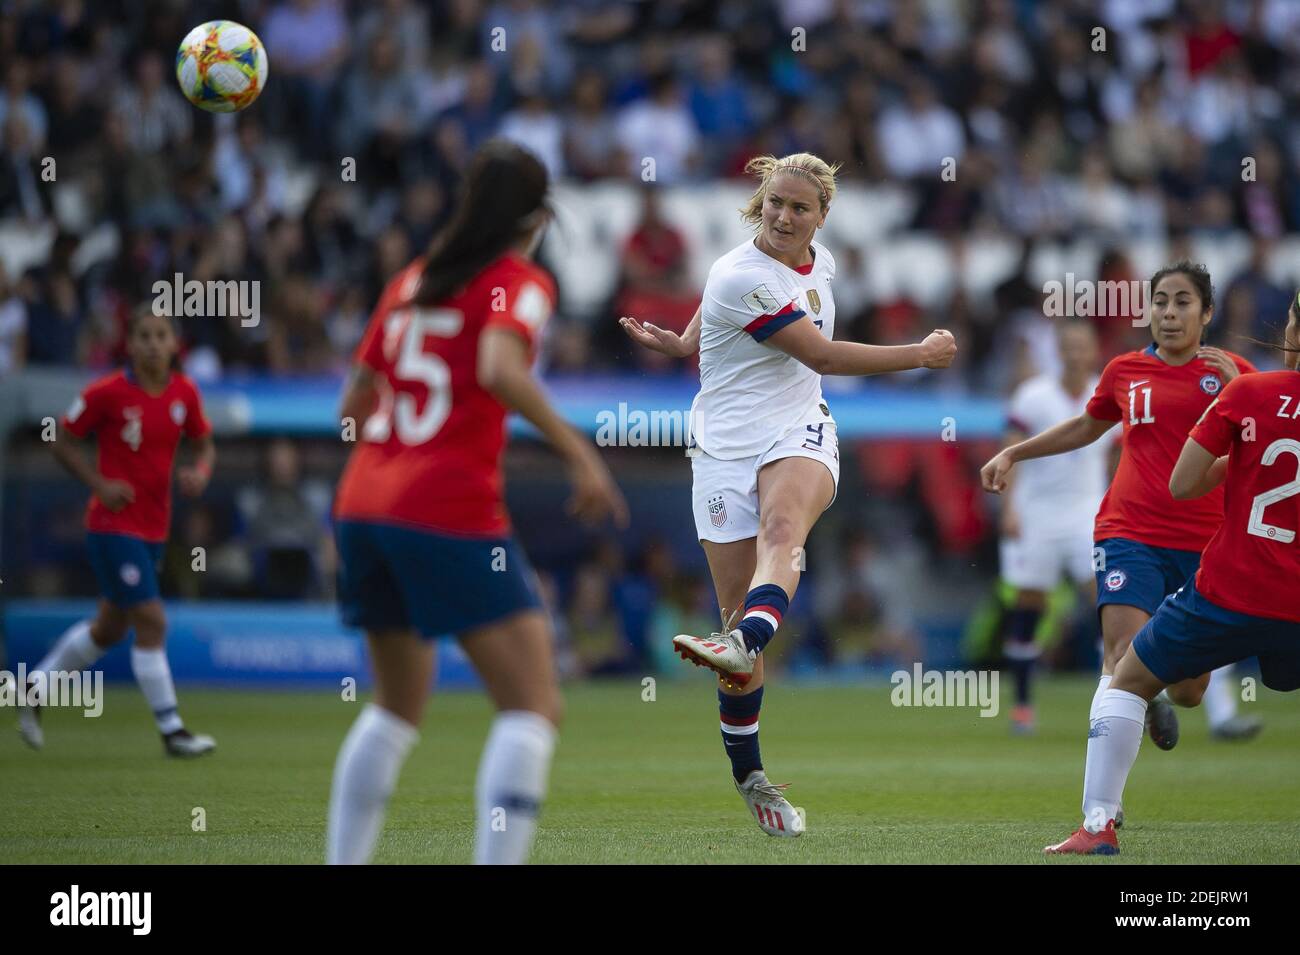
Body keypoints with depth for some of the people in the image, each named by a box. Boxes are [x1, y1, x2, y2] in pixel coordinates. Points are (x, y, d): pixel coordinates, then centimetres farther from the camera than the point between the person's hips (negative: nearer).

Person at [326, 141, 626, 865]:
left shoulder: (412, 281, 17)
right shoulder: (522, 283, -2)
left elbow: (355, 407, 19)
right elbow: (500, 369, -22)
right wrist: (580, 453, -19)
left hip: (363, 506, 7)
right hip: (453, 514, -7)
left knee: (399, 706, 22)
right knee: (535, 706, -5)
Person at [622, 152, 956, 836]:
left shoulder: (818, 261, 9)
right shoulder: (741, 277, -14)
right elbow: (823, 355, -14)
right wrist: (923, 354, -5)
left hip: (798, 434, 4)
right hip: (727, 447, -3)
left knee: (782, 528, -32)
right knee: (739, 607, -4)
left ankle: (744, 640, -62)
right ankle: (748, 777, 10)